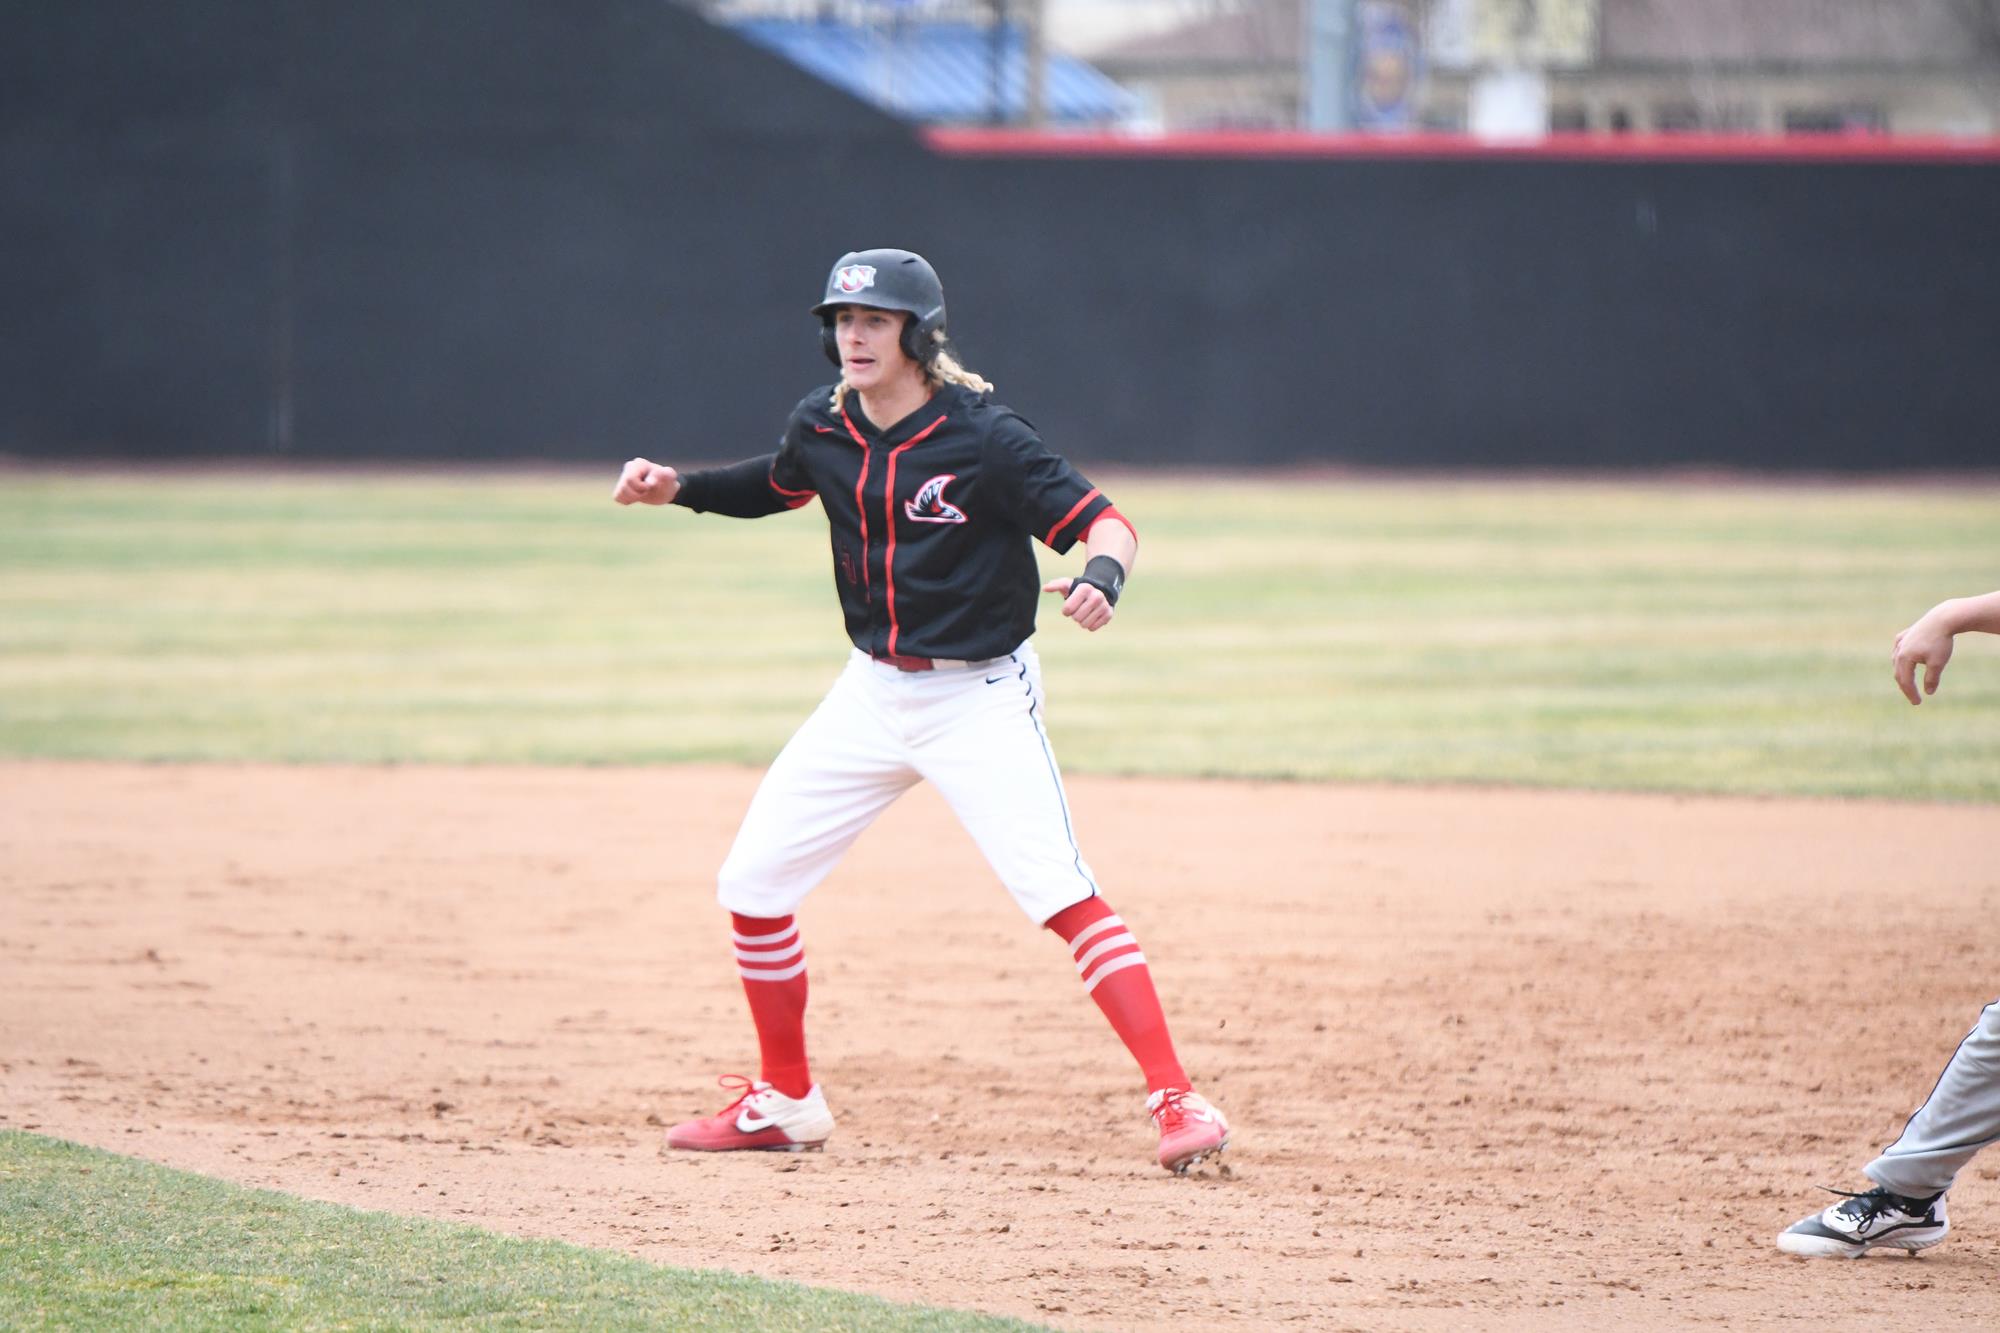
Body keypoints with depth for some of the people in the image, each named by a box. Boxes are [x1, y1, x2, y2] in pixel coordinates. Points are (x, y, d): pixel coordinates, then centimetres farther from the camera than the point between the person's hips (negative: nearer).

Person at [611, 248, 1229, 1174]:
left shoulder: (983, 439, -18)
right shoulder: (823, 427, -1)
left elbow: (1101, 519, -19)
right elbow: (780, 485, 22)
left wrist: (1100, 577, -41)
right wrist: (677, 488, 7)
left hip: (980, 699, -6)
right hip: (871, 695, 6)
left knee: (1063, 895, -20)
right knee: (752, 883, 6)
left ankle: (1177, 1103, -17)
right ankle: (786, 1103, 23)